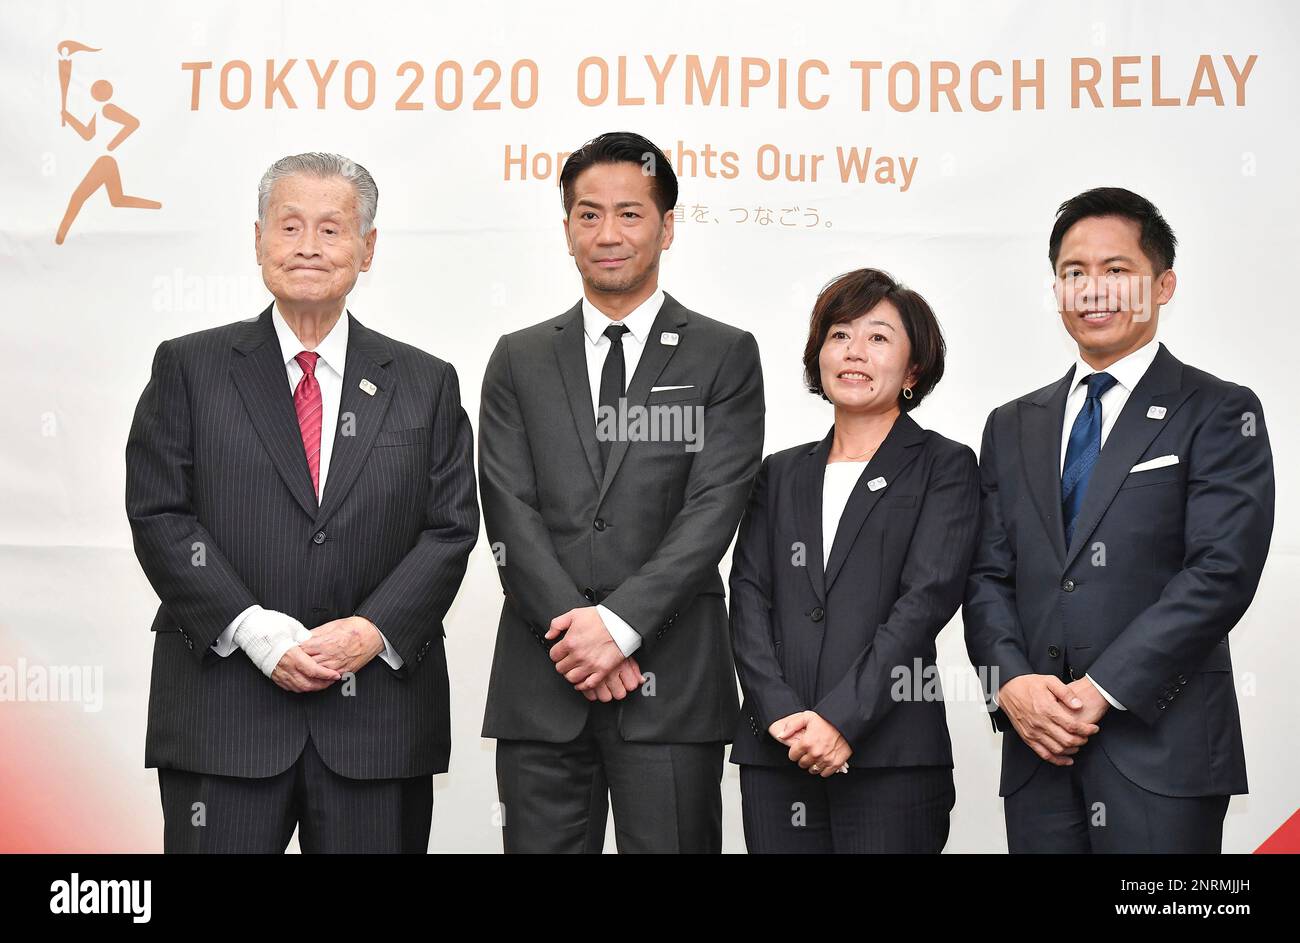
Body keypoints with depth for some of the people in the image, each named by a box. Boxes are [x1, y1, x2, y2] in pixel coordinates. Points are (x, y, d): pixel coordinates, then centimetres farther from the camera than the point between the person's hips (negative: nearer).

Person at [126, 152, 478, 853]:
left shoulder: (426, 385, 10)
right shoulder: (189, 368, 7)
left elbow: (451, 528, 4)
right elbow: (158, 515, -1)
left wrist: (372, 631, -11)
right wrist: (253, 630, -12)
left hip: (378, 711, 1)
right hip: (224, 713, -1)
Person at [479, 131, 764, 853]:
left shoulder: (726, 356, 6)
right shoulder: (519, 360, 12)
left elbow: (713, 509, -5)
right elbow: (510, 515, 2)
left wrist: (619, 622, -14)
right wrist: (574, 631, -11)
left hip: (672, 684, -2)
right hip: (542, 688, 2)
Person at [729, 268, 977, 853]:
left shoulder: (943, 467, 4)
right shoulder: (781, 474, 15)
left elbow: (927, 598, -7)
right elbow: (749, 601, 6)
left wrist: (842, 718, -16)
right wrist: (782, 714, -10)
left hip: (891, 757, -3)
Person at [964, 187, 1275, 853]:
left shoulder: (1218, 415, 1)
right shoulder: (1012, 427, 15)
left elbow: (1221, 573, -10)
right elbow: (986, 576, 11)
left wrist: (1101, 690, -14)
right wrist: (1012, 683, -8)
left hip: (1161, 748, -4)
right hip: (1039, 749, 4)